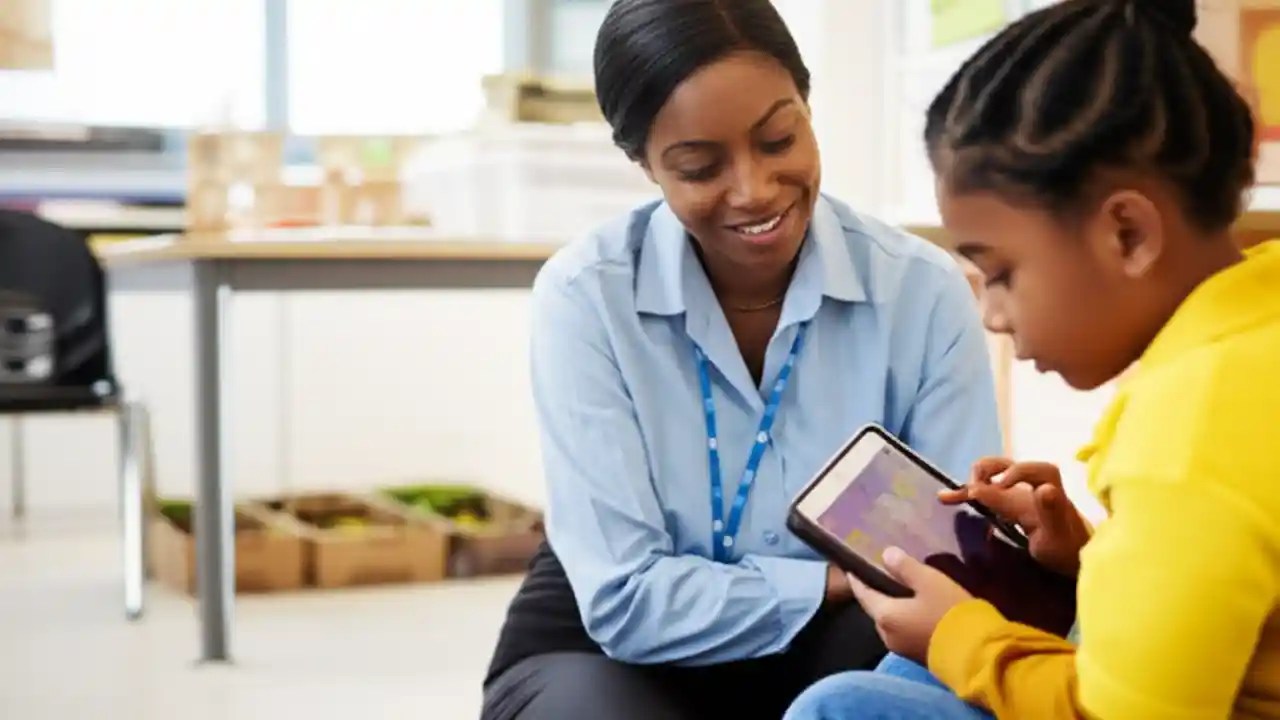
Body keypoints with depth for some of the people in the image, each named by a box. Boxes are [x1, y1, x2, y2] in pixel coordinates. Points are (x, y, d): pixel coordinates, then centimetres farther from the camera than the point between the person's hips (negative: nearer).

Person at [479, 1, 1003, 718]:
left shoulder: (923, 290, -12)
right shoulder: (586, 296, -16)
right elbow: (625, 600, -21)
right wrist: (846, 581, -24)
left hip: (830, 662, 1)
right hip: (609, 659, -1)